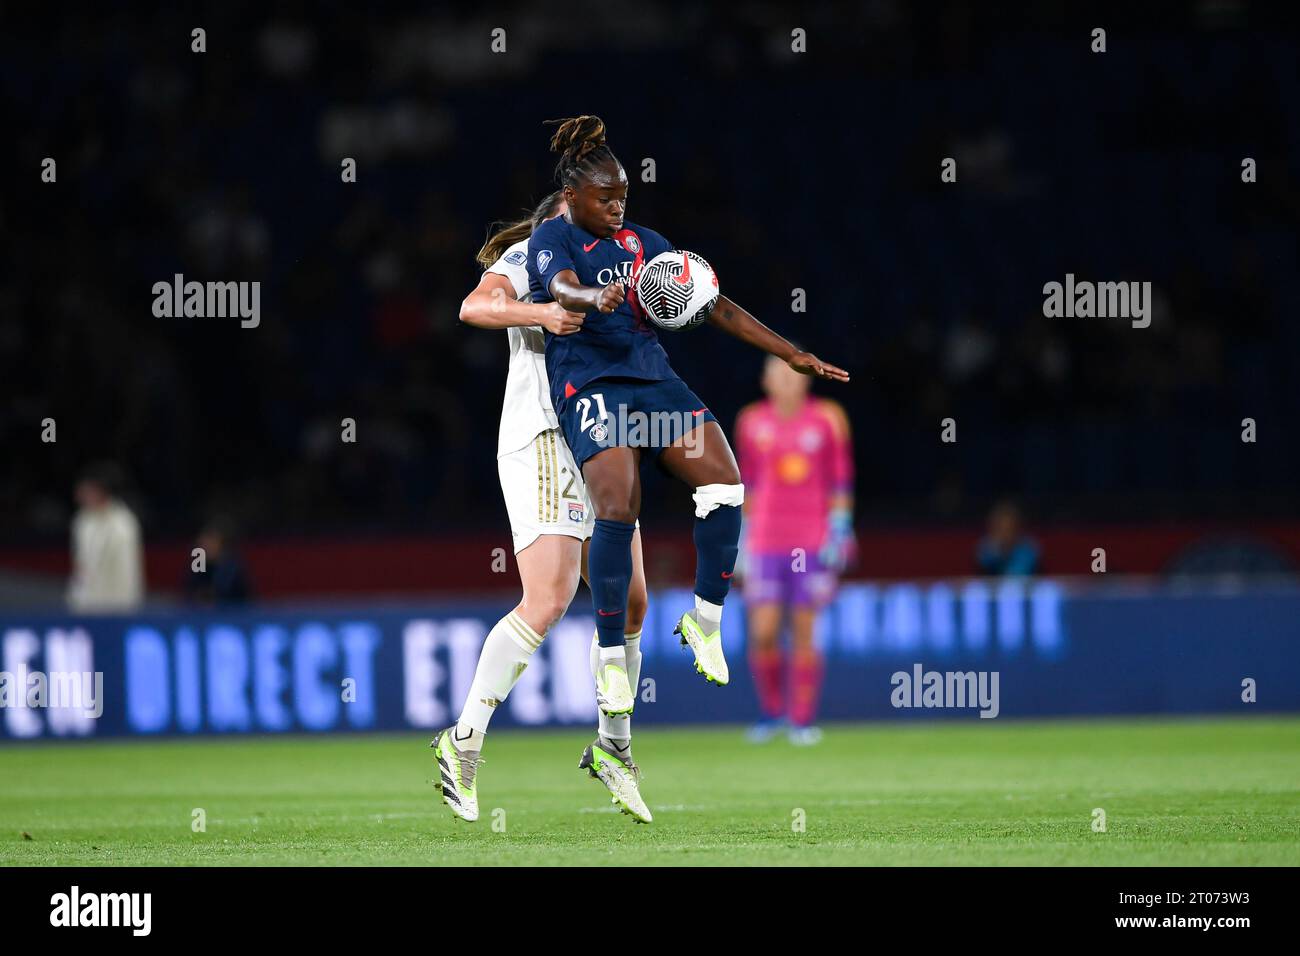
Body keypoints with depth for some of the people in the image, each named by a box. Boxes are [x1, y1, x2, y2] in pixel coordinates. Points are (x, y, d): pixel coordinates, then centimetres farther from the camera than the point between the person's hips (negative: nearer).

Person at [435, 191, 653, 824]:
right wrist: (539, 314, -32)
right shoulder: (530, 256, 2)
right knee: (548, 600, -20)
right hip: (545, 441, -9)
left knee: (629, 601, 7)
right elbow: (475, 306, -15)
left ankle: (613, 746, 23)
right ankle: (463, 743, -17)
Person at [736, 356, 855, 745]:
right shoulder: (752, 421, 5)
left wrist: (839, 527, -3)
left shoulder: (827, 418, 2)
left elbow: (841, 479, 5)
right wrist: (743, 536, 12)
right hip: (766, 544, 1)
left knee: (803, 633, -2)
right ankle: (771, 710, 13)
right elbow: (747, 483, 13)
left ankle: (802, 720, 6)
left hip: (814, 541, -1)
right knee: (763, 633, -7)